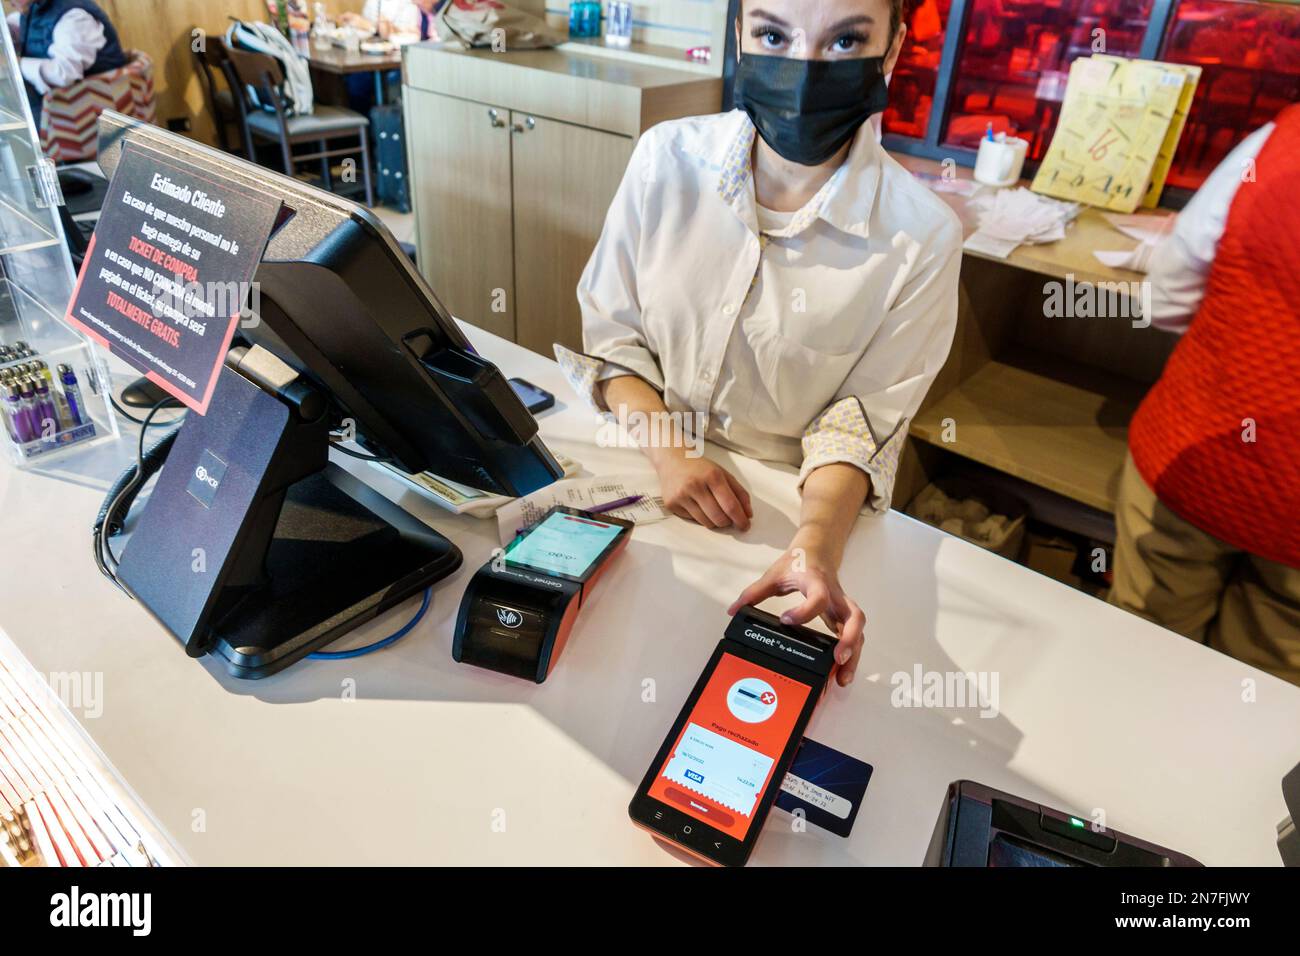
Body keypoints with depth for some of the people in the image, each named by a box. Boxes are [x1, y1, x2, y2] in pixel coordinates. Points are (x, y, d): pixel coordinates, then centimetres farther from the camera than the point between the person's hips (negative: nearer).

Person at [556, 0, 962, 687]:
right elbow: (611, 331, -1)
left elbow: (862, 423, -9)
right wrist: (668, 453, -17)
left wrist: (815, 543, -28)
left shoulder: (923, 237, -13)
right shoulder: (667, 158, -7)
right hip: (645, 470, 2)